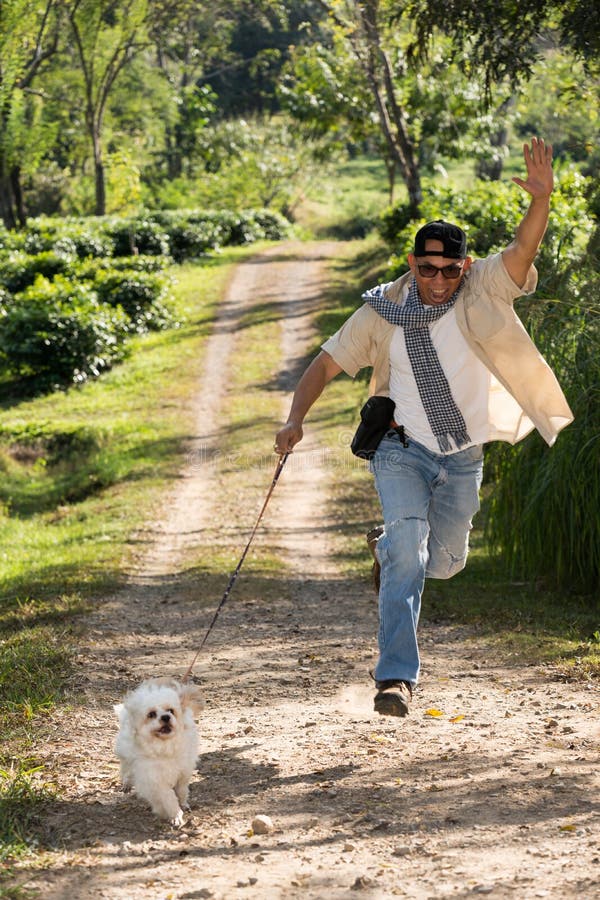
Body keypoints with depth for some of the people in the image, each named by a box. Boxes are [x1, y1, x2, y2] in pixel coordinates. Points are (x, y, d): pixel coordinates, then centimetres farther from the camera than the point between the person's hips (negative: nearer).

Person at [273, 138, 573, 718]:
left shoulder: (482, 292, -8)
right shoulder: (382, 311, -7)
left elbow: (523, 248, -25)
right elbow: (326, 364, 0)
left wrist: (541, 201, -45)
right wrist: (294, 420, -15)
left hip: (463, 459, 2)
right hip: (402, 451, -2)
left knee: (442, 562, 13)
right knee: (406, 552, -19)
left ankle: (390, 546, 49)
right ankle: (396, 676, -17)